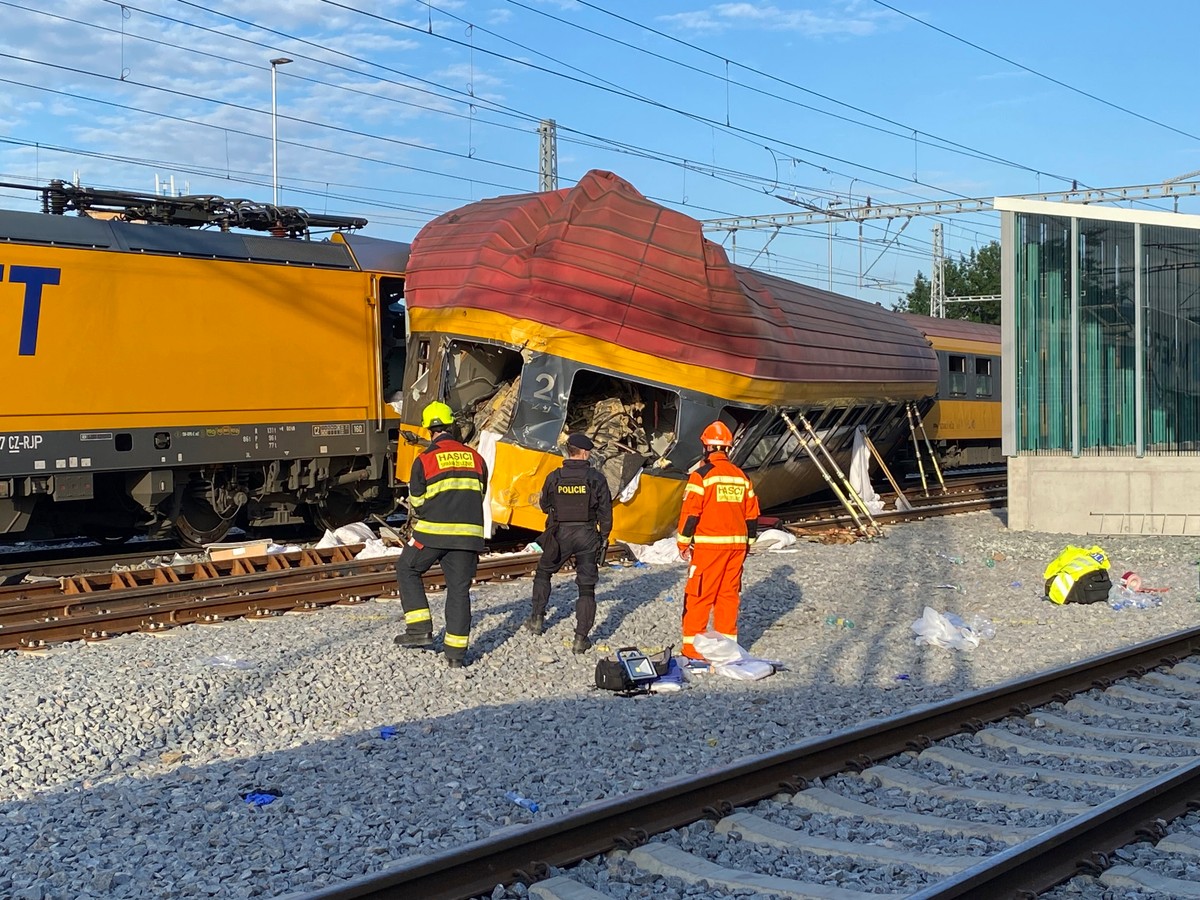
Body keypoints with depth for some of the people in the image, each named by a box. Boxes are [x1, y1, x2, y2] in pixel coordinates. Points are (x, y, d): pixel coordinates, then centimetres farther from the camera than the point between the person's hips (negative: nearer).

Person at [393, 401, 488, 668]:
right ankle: (456, 651, 9)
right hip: (468, 533, 3)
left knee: (407, 569, 18)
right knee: (459, 588, 9)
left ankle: (420, 629, 8)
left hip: (432, 532, -3)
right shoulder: (475, 458, 6)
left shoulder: (424, 460, -6)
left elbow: (416, 501, 0)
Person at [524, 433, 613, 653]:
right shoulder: (595, 478, -7)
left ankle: (537, 618, 27)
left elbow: (544, 505, 10)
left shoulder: (554, 477, -4)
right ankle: (581, 638, 0)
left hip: (560, 535, 1)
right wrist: (604, 536, 7)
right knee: (586, 587, 5)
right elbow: (605, 510, -4)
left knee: (543, 573, 26)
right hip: (587, 535, -1)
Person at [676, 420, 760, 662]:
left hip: (708, 545, -5)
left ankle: (692, 646, -1)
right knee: (729, 594, 11)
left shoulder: (702, 475, -8)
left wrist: (683, 543, -2)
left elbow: (690, 512, -10)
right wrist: (747, 543, 23)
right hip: (736, 544, 6)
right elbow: (752, 514, 13)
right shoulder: (742, 477, 10)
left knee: (699, 595, -1)